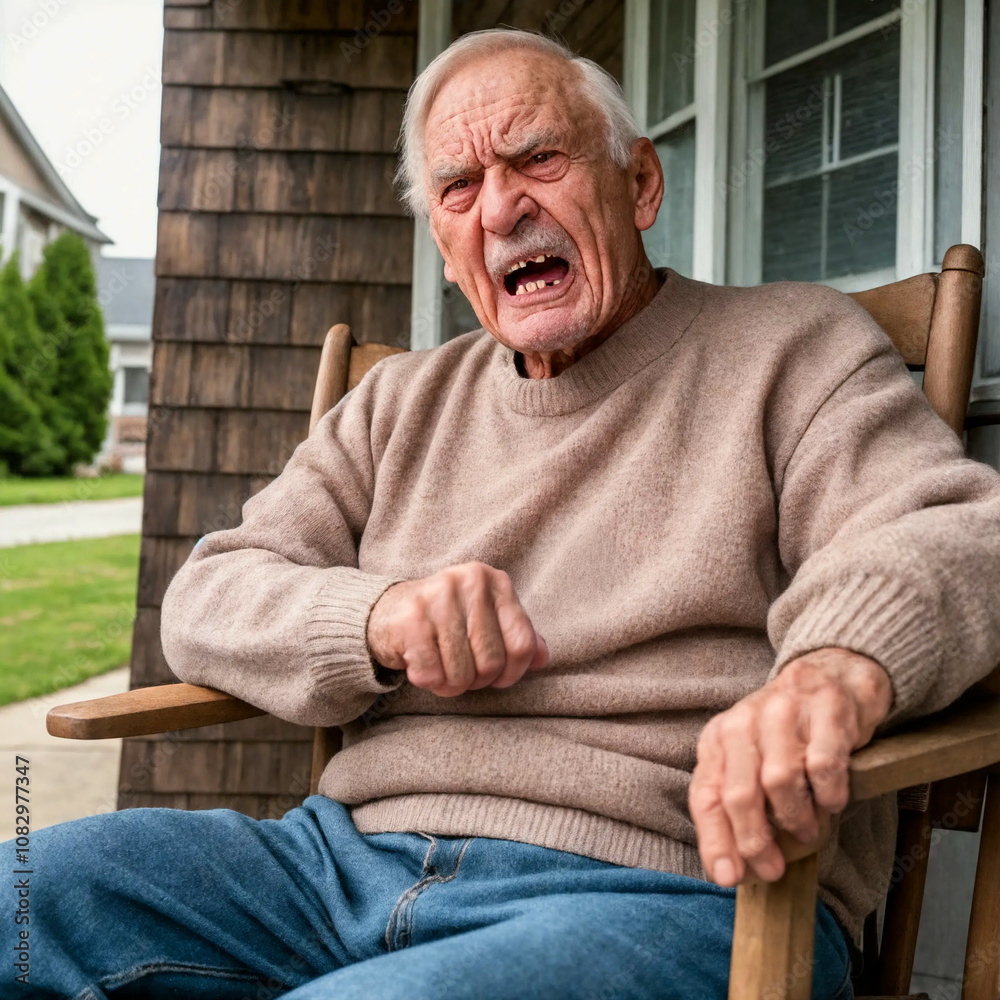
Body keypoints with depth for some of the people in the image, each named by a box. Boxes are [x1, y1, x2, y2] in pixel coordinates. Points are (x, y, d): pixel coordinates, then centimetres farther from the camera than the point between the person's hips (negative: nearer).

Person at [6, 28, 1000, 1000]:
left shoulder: (793, 346, 9)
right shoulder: (404, 401, 21)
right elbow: (208, 600, 16)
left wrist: (837, 669, -32)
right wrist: (380, 620, -9)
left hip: (659, 884, -4)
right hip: (349, 849, 6)